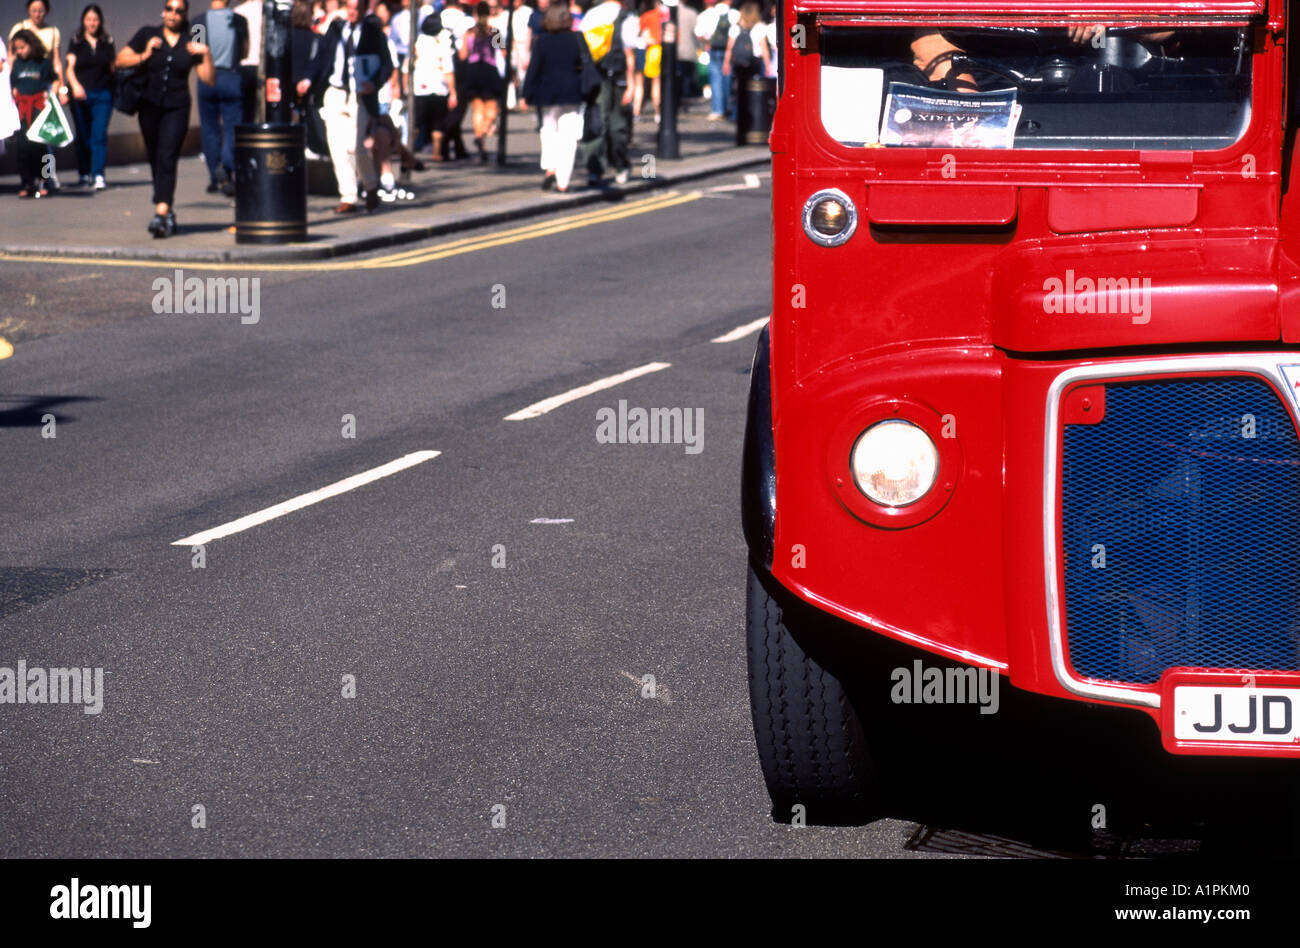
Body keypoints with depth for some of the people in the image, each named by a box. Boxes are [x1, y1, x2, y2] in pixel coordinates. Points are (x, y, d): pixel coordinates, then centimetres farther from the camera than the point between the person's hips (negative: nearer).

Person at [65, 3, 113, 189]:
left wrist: (115, 93, 7)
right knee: (83, 137, 6)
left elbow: (112, 67, 13)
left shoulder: (107, 43, 8)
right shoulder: (76, 43, 4)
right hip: (81, 95, 0)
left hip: (103, 95, 0)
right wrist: (75, 85, -23)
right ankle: (85, 174, 18)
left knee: (99, 135, -11)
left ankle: (98, 175, -15)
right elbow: (69, 67, -5)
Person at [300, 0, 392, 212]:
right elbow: (321, 57, 13)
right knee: (337, 147, -1)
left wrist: (374, 83, -15)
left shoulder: (374, 33, 2)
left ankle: (371, 186, 13)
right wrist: (310, 81, -1)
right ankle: (348, 198, 6)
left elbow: (387, 65, 3)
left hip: (359, 96, -4)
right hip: (334, 94, 4)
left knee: (354, 146, -14)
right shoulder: (335, 29, 10)